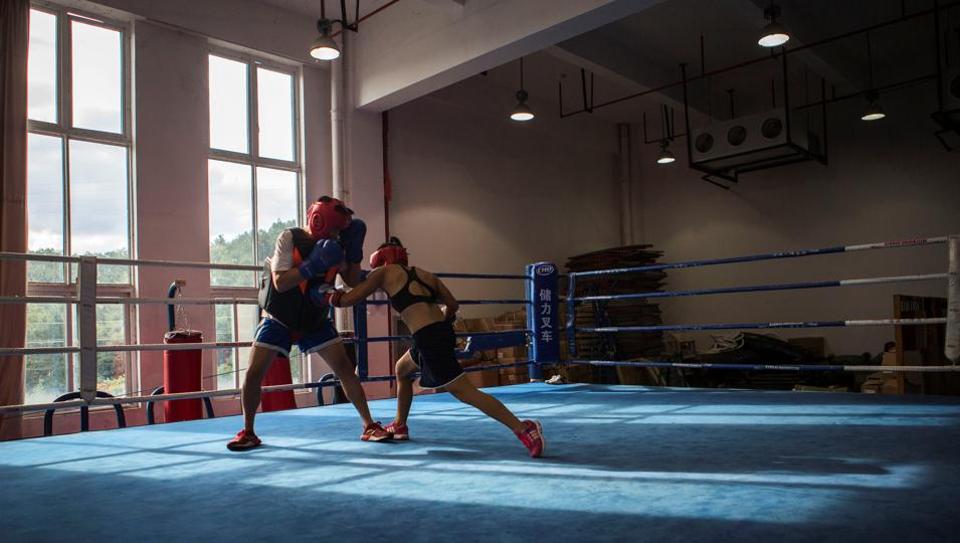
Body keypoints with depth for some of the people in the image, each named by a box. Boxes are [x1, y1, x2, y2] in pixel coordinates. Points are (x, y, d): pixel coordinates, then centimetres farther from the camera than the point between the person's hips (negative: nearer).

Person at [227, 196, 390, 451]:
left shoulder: (334, 247, -8)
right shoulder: (290, 238, -19)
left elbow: (353, 282, -2)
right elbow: (280, 282, -26)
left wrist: (355, 249, -15)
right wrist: (312, 265, -36)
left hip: (316, 320, 3)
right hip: (279, 320, -2)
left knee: (344, 367, -7)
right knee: (253, 372, -8)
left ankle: (369, 426, 1)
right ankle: (248, 432, 13)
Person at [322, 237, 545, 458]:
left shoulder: (384, 272, 8)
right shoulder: (424, 274, 21)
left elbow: (348, 300, 8)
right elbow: (452, 305, 14)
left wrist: (328, 294, 27)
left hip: (428, 338, -8)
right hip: (443, 332, 8)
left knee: (465, 393, -8)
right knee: (401, 370, 30)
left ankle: (524, 428, -14)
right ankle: (400, 426, 42)